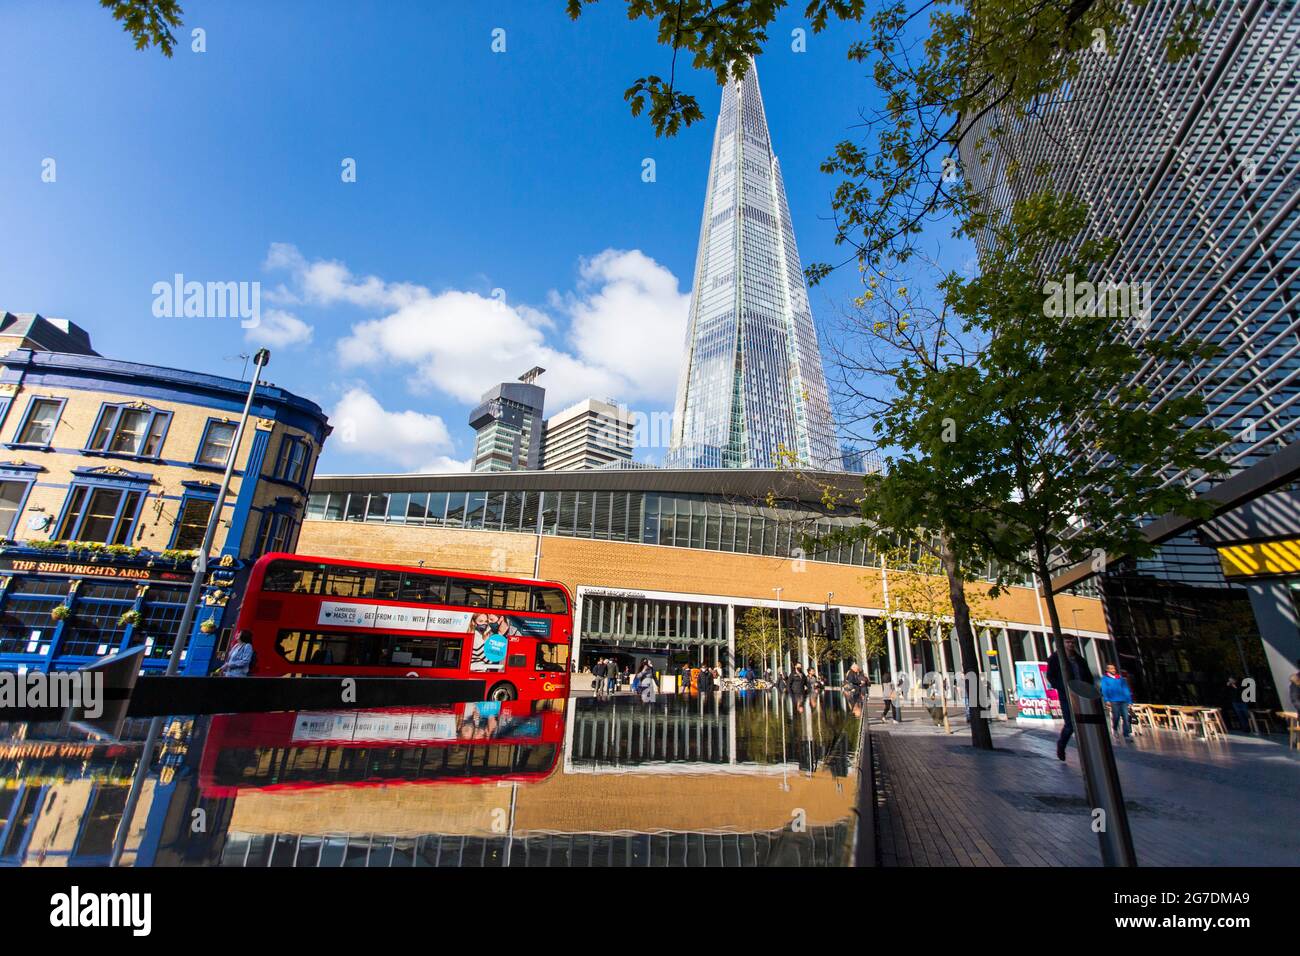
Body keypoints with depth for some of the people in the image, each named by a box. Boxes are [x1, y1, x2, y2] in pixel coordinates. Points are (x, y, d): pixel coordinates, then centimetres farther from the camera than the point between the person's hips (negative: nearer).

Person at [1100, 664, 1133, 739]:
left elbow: (1126, 689, 15)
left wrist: (1129, 701, 10)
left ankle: (1127, 734, 0)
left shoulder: (1121, 678, 13)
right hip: (1114, 701, -3)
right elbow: (1104, 690, 0)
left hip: (1123, 700, 3)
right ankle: (1115, 729, 25)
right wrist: (1107, 700, -9)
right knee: (1116, 717, 0)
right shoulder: (1105, 679, 5)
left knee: (1126, 718, -4)